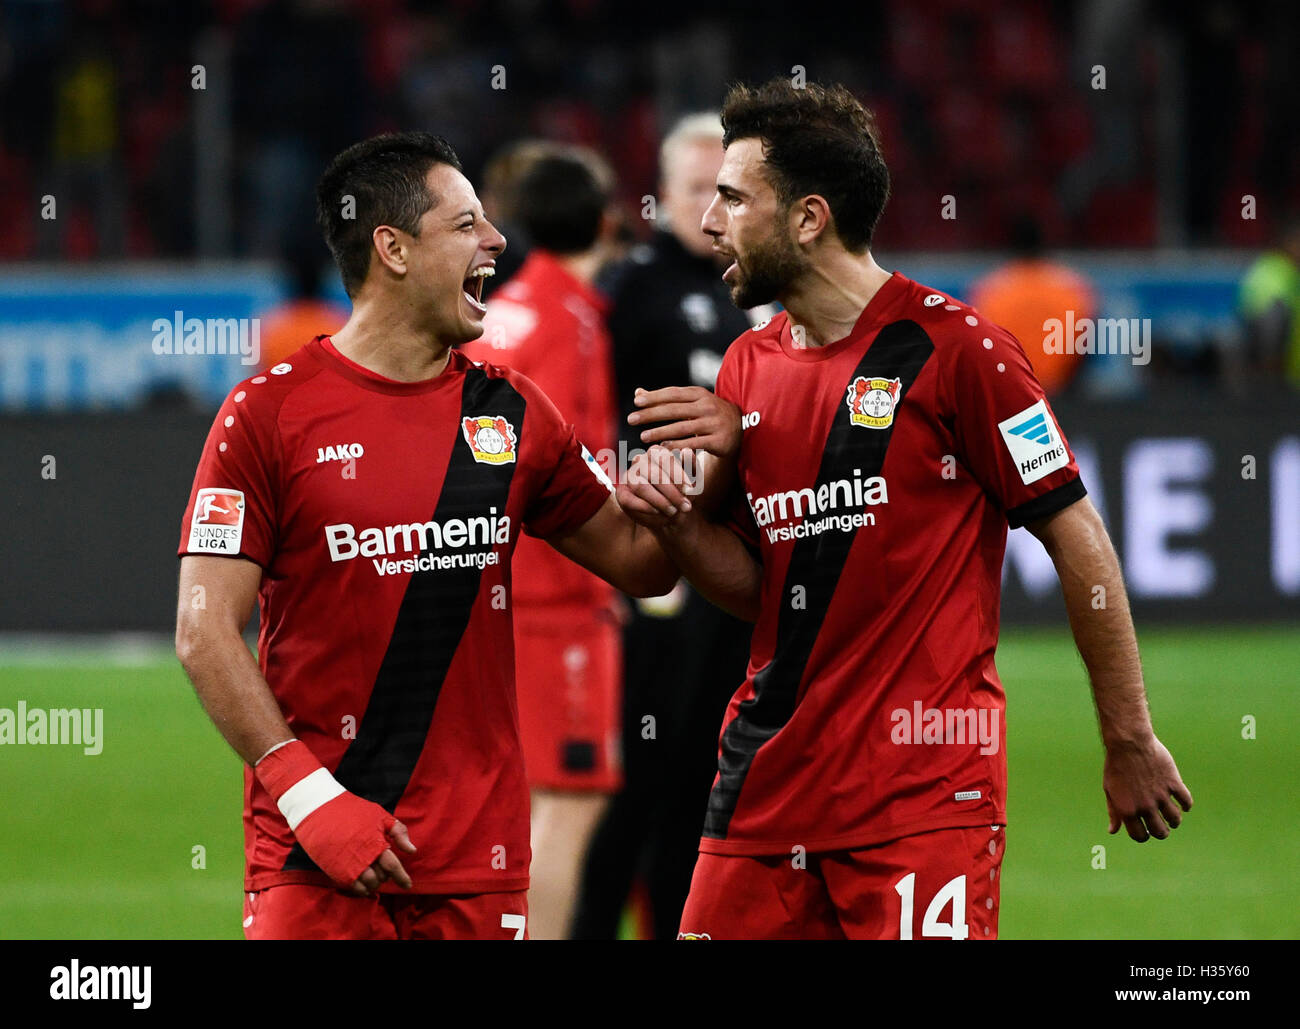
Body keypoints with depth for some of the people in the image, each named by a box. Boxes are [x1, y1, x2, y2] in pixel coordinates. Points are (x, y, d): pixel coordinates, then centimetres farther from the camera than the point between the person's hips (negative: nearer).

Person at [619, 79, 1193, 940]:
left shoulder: (952, 347, -9)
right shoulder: (749, 367, 11)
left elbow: (1078, 542, -6)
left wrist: (1130, 746, -4)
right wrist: (677, 522, -4)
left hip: (924, 783, -7)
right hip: (770, 773, 7)